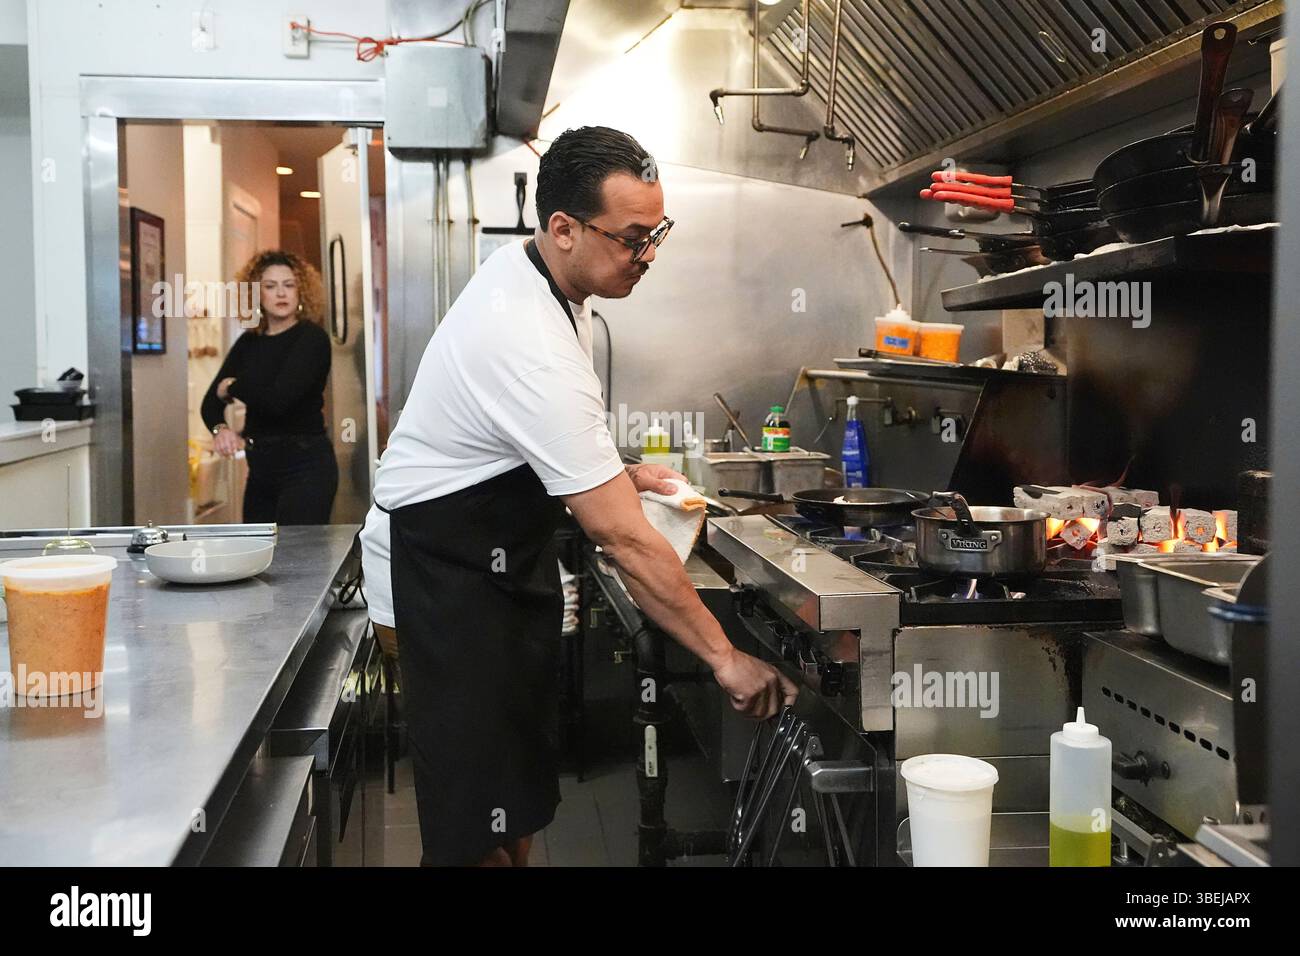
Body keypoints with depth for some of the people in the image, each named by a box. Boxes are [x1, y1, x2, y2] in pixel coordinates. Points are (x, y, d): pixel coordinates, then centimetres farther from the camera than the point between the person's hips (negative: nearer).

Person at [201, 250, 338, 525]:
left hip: (306, 464, -7)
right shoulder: (249, 343, 11)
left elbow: (278, 400, -21)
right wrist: (220, 429, -15)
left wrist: (232, 388, -3)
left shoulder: (312, 337, -9)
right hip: (261, 467, 7)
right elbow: (211, 401, 8)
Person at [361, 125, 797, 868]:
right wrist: (726, 658, -25)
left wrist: (612, 471, 4)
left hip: (506, 548, 10)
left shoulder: (528, 272, -3)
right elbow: (625, 540, -31)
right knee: (478, 810, -4)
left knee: (520, 778, 17)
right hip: (446, 568, -10)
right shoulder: (532, 346, -33)